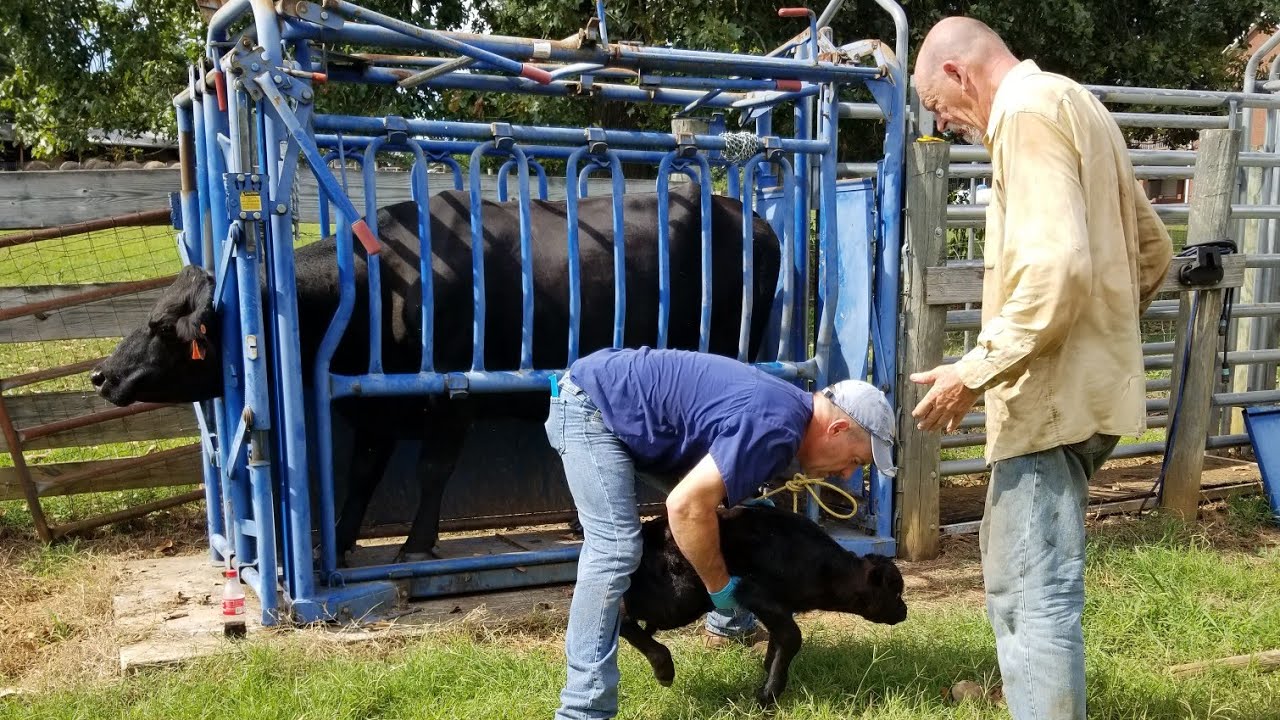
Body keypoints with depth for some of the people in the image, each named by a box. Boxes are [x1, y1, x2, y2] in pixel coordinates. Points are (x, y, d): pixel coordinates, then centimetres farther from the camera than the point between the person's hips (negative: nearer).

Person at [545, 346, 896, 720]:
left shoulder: (786, 407, 6)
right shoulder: (776, 427, -25)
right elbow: (687, 505, -31)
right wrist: (720, 586, -18)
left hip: (611, 397, 10)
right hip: (592, 404, -10)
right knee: (614, 550, -21)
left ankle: (728, 623, 38)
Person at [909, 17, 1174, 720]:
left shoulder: (1027, 109, -12)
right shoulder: (1075, 105, 19)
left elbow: (1056, 266, -25)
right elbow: (1153, 250, 24)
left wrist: (975, 371, -19)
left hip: (1051, 393, -11)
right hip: (1079, 384, 11)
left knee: (1035, 593, -5)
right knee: (1018, 572, 20)